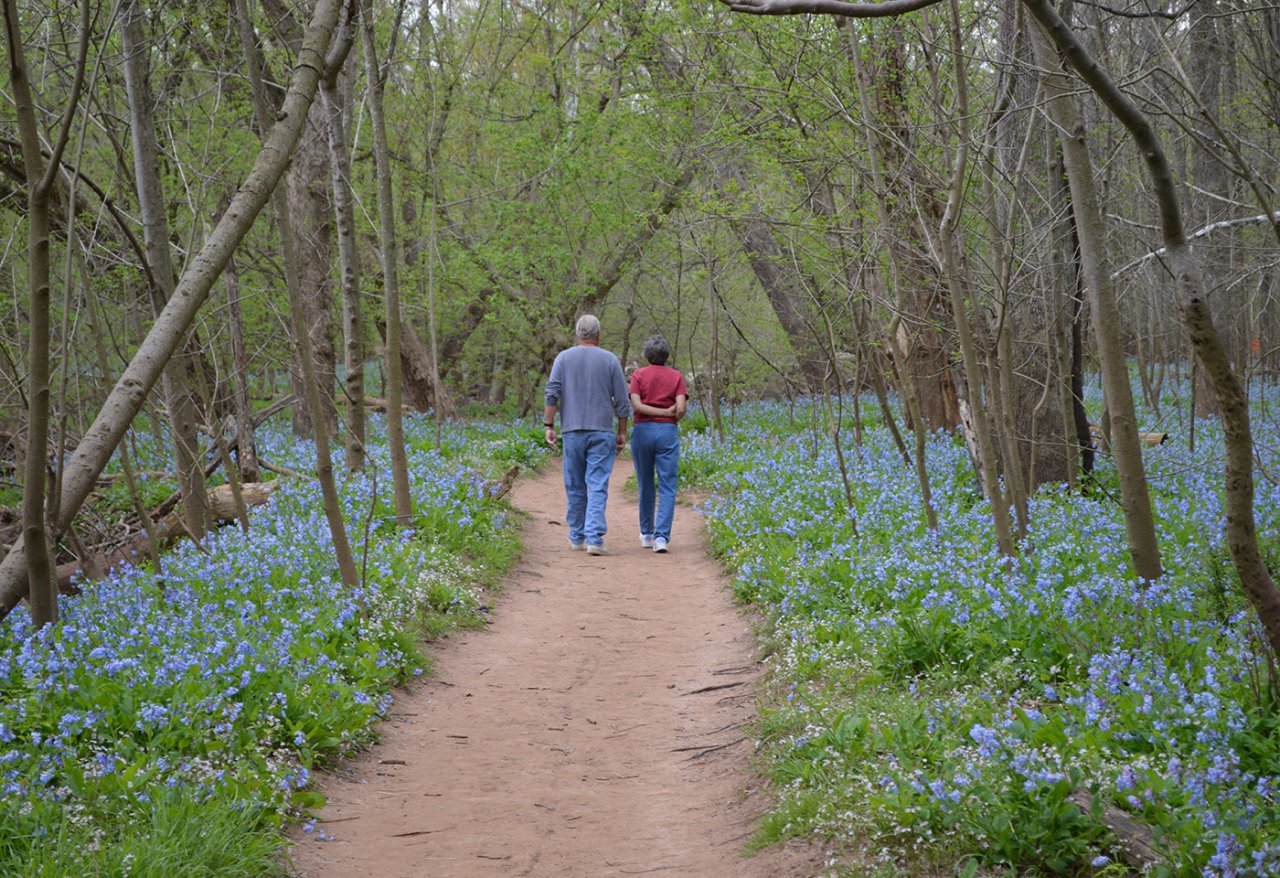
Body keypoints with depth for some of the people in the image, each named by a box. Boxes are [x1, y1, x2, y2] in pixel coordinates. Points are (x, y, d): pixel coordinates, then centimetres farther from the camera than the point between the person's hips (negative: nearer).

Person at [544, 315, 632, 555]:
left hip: (572, 431, 2)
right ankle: (594, 538, -16)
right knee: (598, 486, -5)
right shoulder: (610, 360, 1)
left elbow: (552, 393, -5)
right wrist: (622, 432, 8)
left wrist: (549, 426, -2)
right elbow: (621, 400, 0)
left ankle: (577, 537, 21)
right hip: (602, 431, -2)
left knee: (575, 487, 12)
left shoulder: (563, 358, 3)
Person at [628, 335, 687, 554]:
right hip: (668, 432, -1)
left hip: (642, 430, 1)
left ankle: (647, 534, 24)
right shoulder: (676, 377, 2)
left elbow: (636, 405, -10)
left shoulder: (638, 375, 2)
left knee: (646, 485, 15)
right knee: (667, 488, -2)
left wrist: (664, 412, -7)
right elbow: (681, 409, -8)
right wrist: (671, 419, 11)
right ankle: (661, 537, -16)